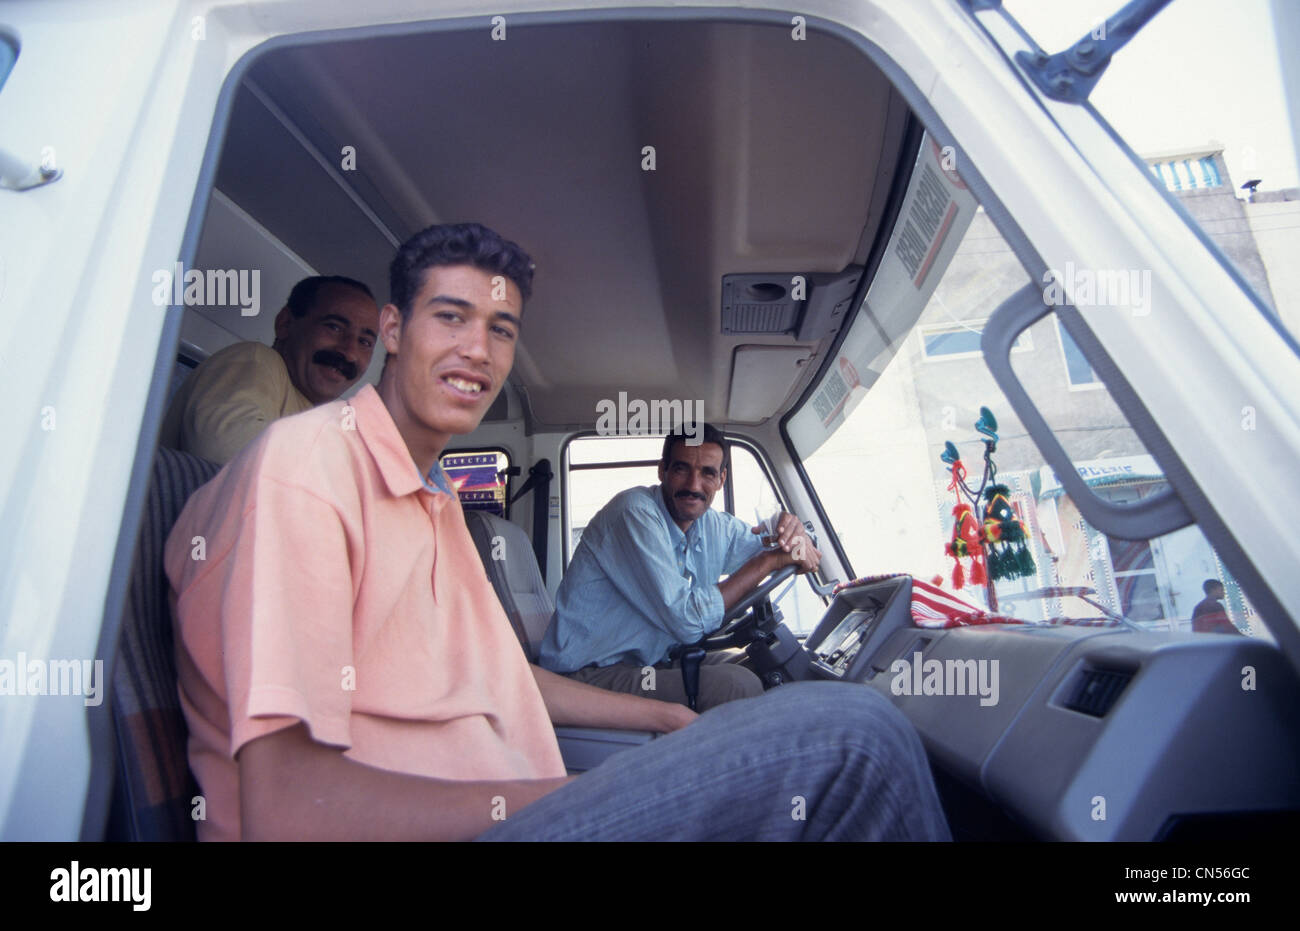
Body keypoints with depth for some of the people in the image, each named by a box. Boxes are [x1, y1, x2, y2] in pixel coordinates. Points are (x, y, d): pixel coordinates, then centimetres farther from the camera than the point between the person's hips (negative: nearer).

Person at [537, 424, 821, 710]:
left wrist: (793, 531, -11)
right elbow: (688, 620, -26)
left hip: (655, 662, 8)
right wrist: (769, 561, -20)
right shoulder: (635, 511, -20)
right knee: (738, 685, -24)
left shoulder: (716, 526, 5)